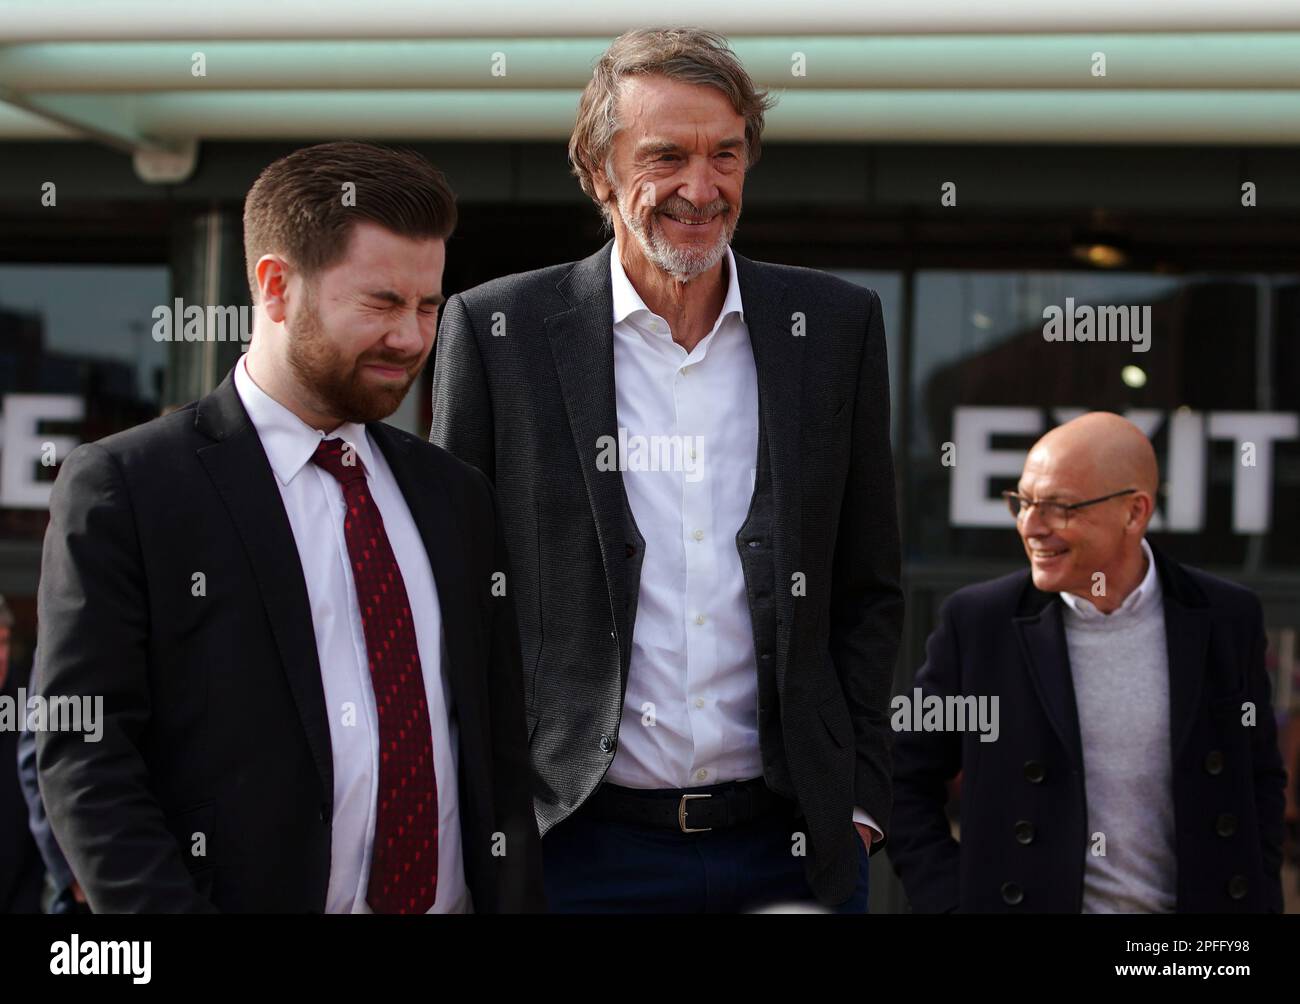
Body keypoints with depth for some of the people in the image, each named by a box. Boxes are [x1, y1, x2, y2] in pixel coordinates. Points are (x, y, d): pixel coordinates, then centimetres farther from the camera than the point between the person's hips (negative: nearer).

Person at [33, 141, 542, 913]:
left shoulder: (457, 496, 11)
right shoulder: (122, 489, -5)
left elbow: (500, 745, 11)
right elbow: (83, 753, -10)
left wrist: (516, 901, 2)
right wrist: (167, 907, -20)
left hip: (454, 899, 5)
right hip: (249, 893, -4)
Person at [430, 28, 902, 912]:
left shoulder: (837, 326, 5)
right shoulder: (497, 332, -1)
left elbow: (868, 593, 9)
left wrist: (858, 799, 3)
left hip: (790, 846, 2)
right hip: (578, 847, -1)